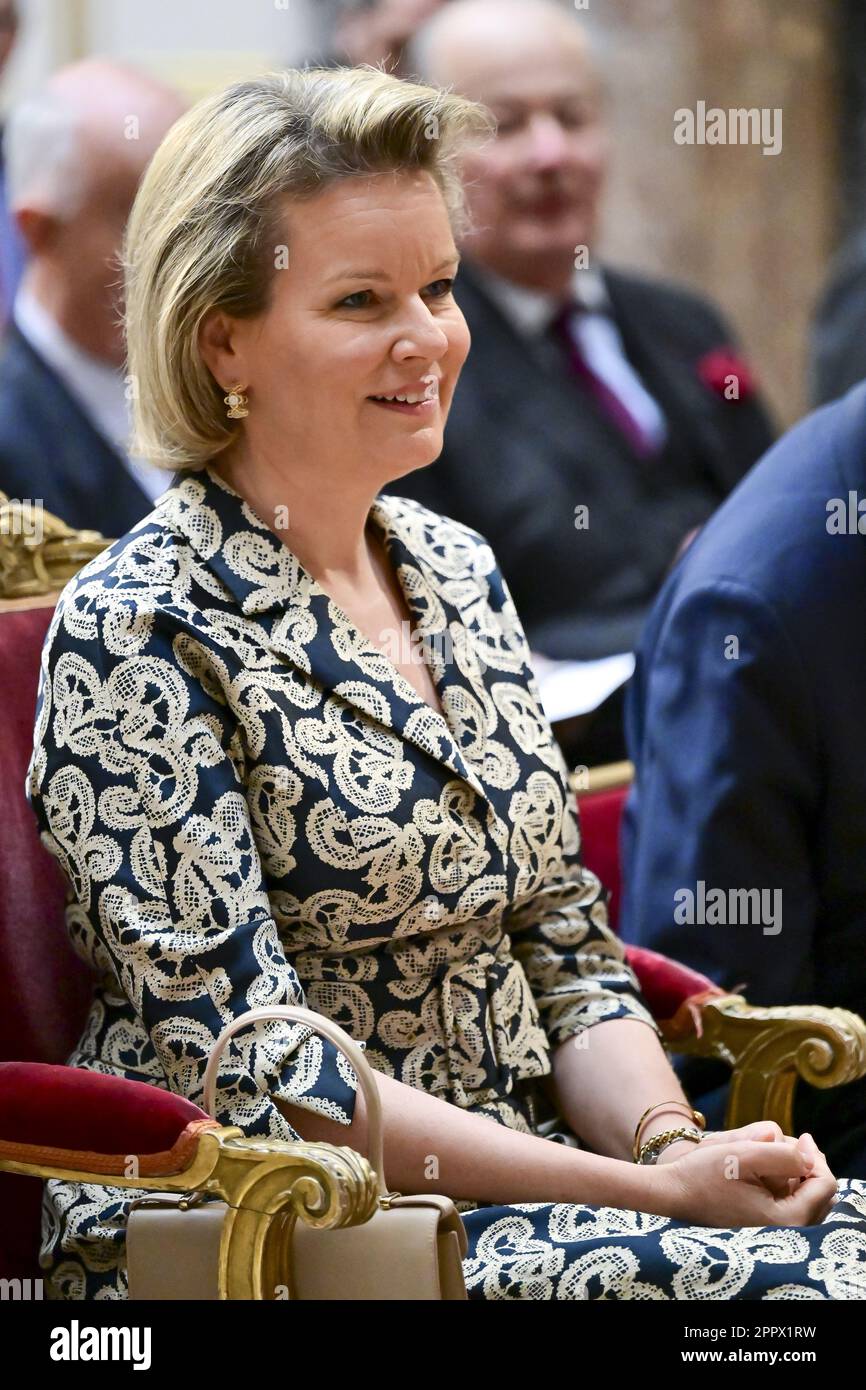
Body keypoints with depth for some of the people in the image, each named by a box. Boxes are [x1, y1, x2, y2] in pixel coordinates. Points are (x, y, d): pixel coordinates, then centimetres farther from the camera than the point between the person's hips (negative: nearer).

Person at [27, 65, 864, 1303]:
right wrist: (649, 1191, -19)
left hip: (513, 1188, 7)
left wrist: (672, 1142, -7)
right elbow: (257, 1071, -15)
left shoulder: (456, 571, 12)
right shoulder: (134, 635, -11)